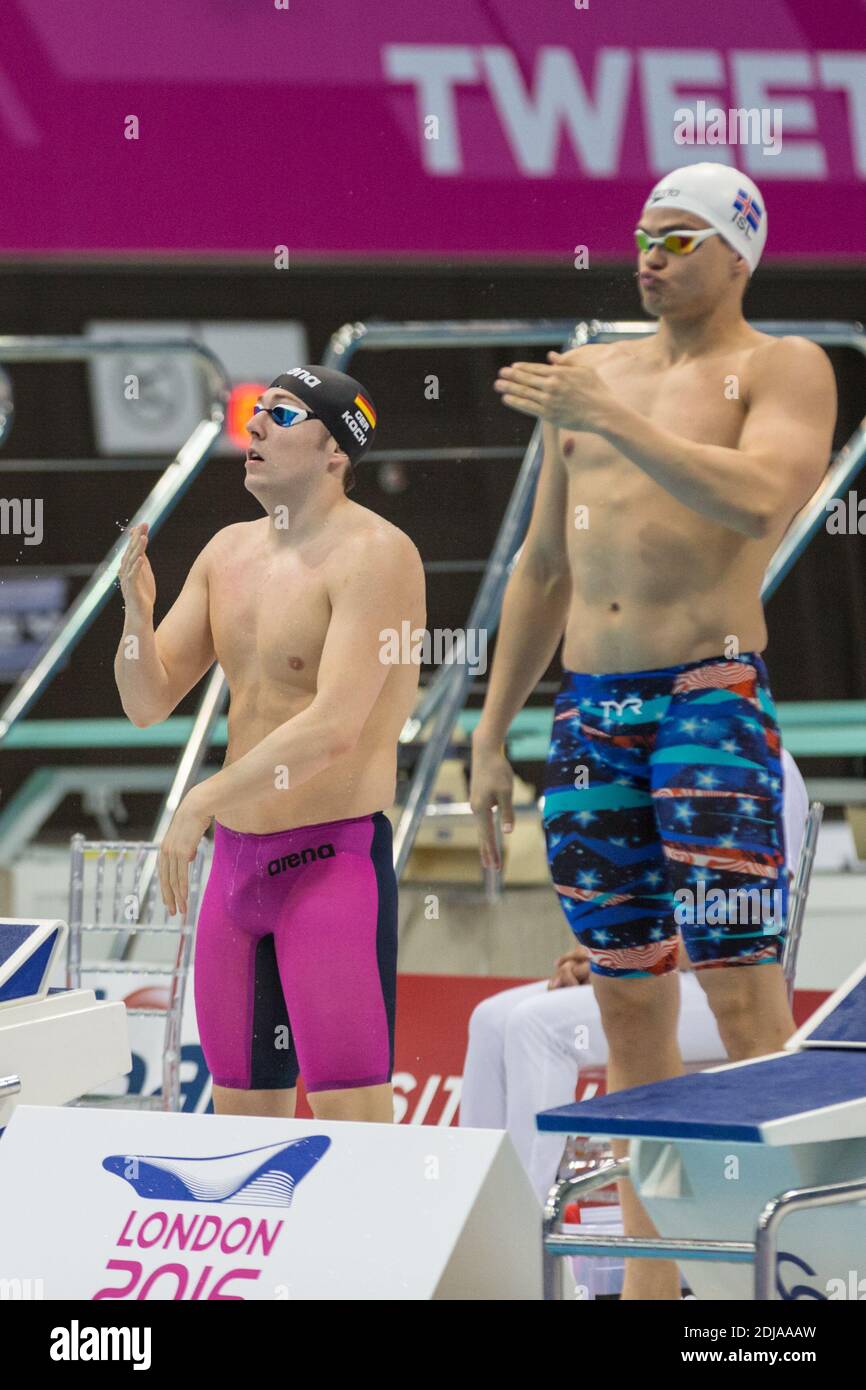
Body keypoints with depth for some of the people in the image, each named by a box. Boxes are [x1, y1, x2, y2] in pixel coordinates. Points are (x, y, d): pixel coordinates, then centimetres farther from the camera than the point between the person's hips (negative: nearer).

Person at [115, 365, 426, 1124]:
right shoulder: (230, 551, 12)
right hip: (237, 857, 8)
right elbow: (148, 704, 12)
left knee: (352, 1119, -13)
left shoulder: (373, 552, -12)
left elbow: (334, 726, -23)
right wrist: (139, 614, -8)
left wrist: (205, 800, -24)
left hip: (333, 856, -8)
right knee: (243, 1120, 10)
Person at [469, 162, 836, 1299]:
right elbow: (543, 569, 22)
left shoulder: (782, 370, 1)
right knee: (629, 1002, 6)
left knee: (743, 992, -12)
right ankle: (649, 1278, 10)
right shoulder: (591, 372, 19)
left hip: (712, 697, -6)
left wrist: (609, 421, -21)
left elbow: (757, 500, -20)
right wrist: (491, 734, 19)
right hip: (591, 707, 6)